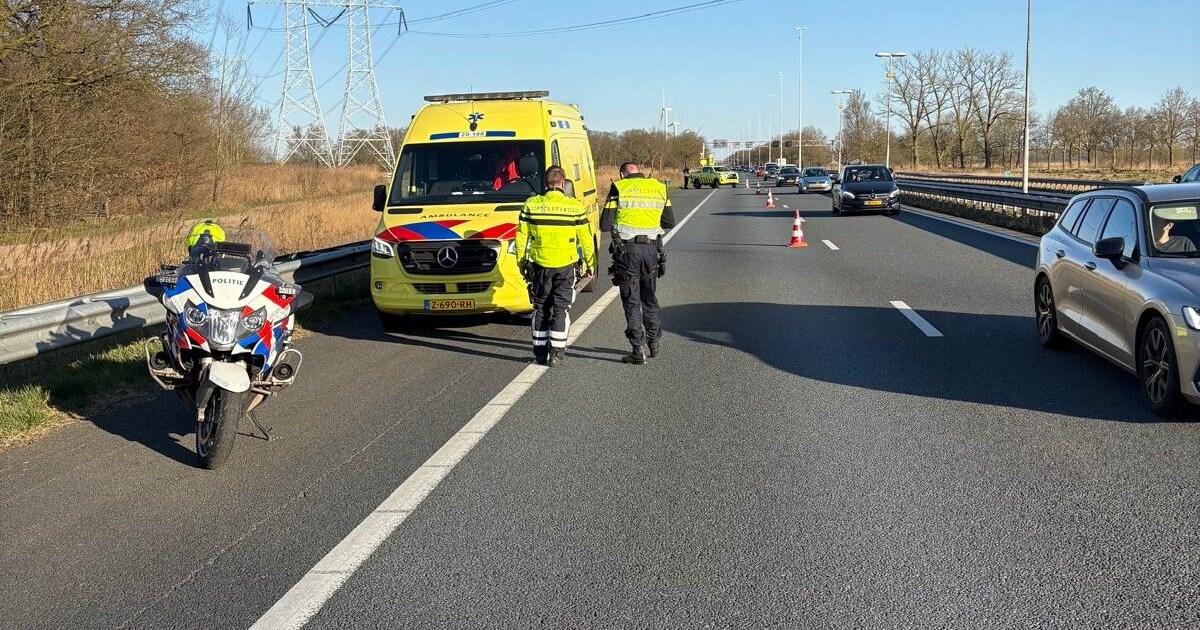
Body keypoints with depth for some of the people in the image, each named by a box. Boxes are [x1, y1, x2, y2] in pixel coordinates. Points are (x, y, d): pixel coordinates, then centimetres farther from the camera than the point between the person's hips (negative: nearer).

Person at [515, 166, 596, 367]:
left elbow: (522, 237, 1)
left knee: (541, 308, 13)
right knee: (561, 308, 6)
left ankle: (540, 352, 15)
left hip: (540, 265, 1)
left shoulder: (531, 205, -4)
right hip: (565, 266, -1)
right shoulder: (575, 207, -6)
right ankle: (556, 352, 3)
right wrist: (590, 264, 12)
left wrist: (521, 262, 13)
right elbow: (586, 239, 0)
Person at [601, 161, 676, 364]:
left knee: (631, 301, 2)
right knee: (649, 298, 20)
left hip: (627, 250, -3)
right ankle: (654, 341, 28)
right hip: (651, 249, 3)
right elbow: (670, 222, 13)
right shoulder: (659, 188, 8)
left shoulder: (618, 189, -3)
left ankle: (638, 349, 0)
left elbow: (605, 225, -5)